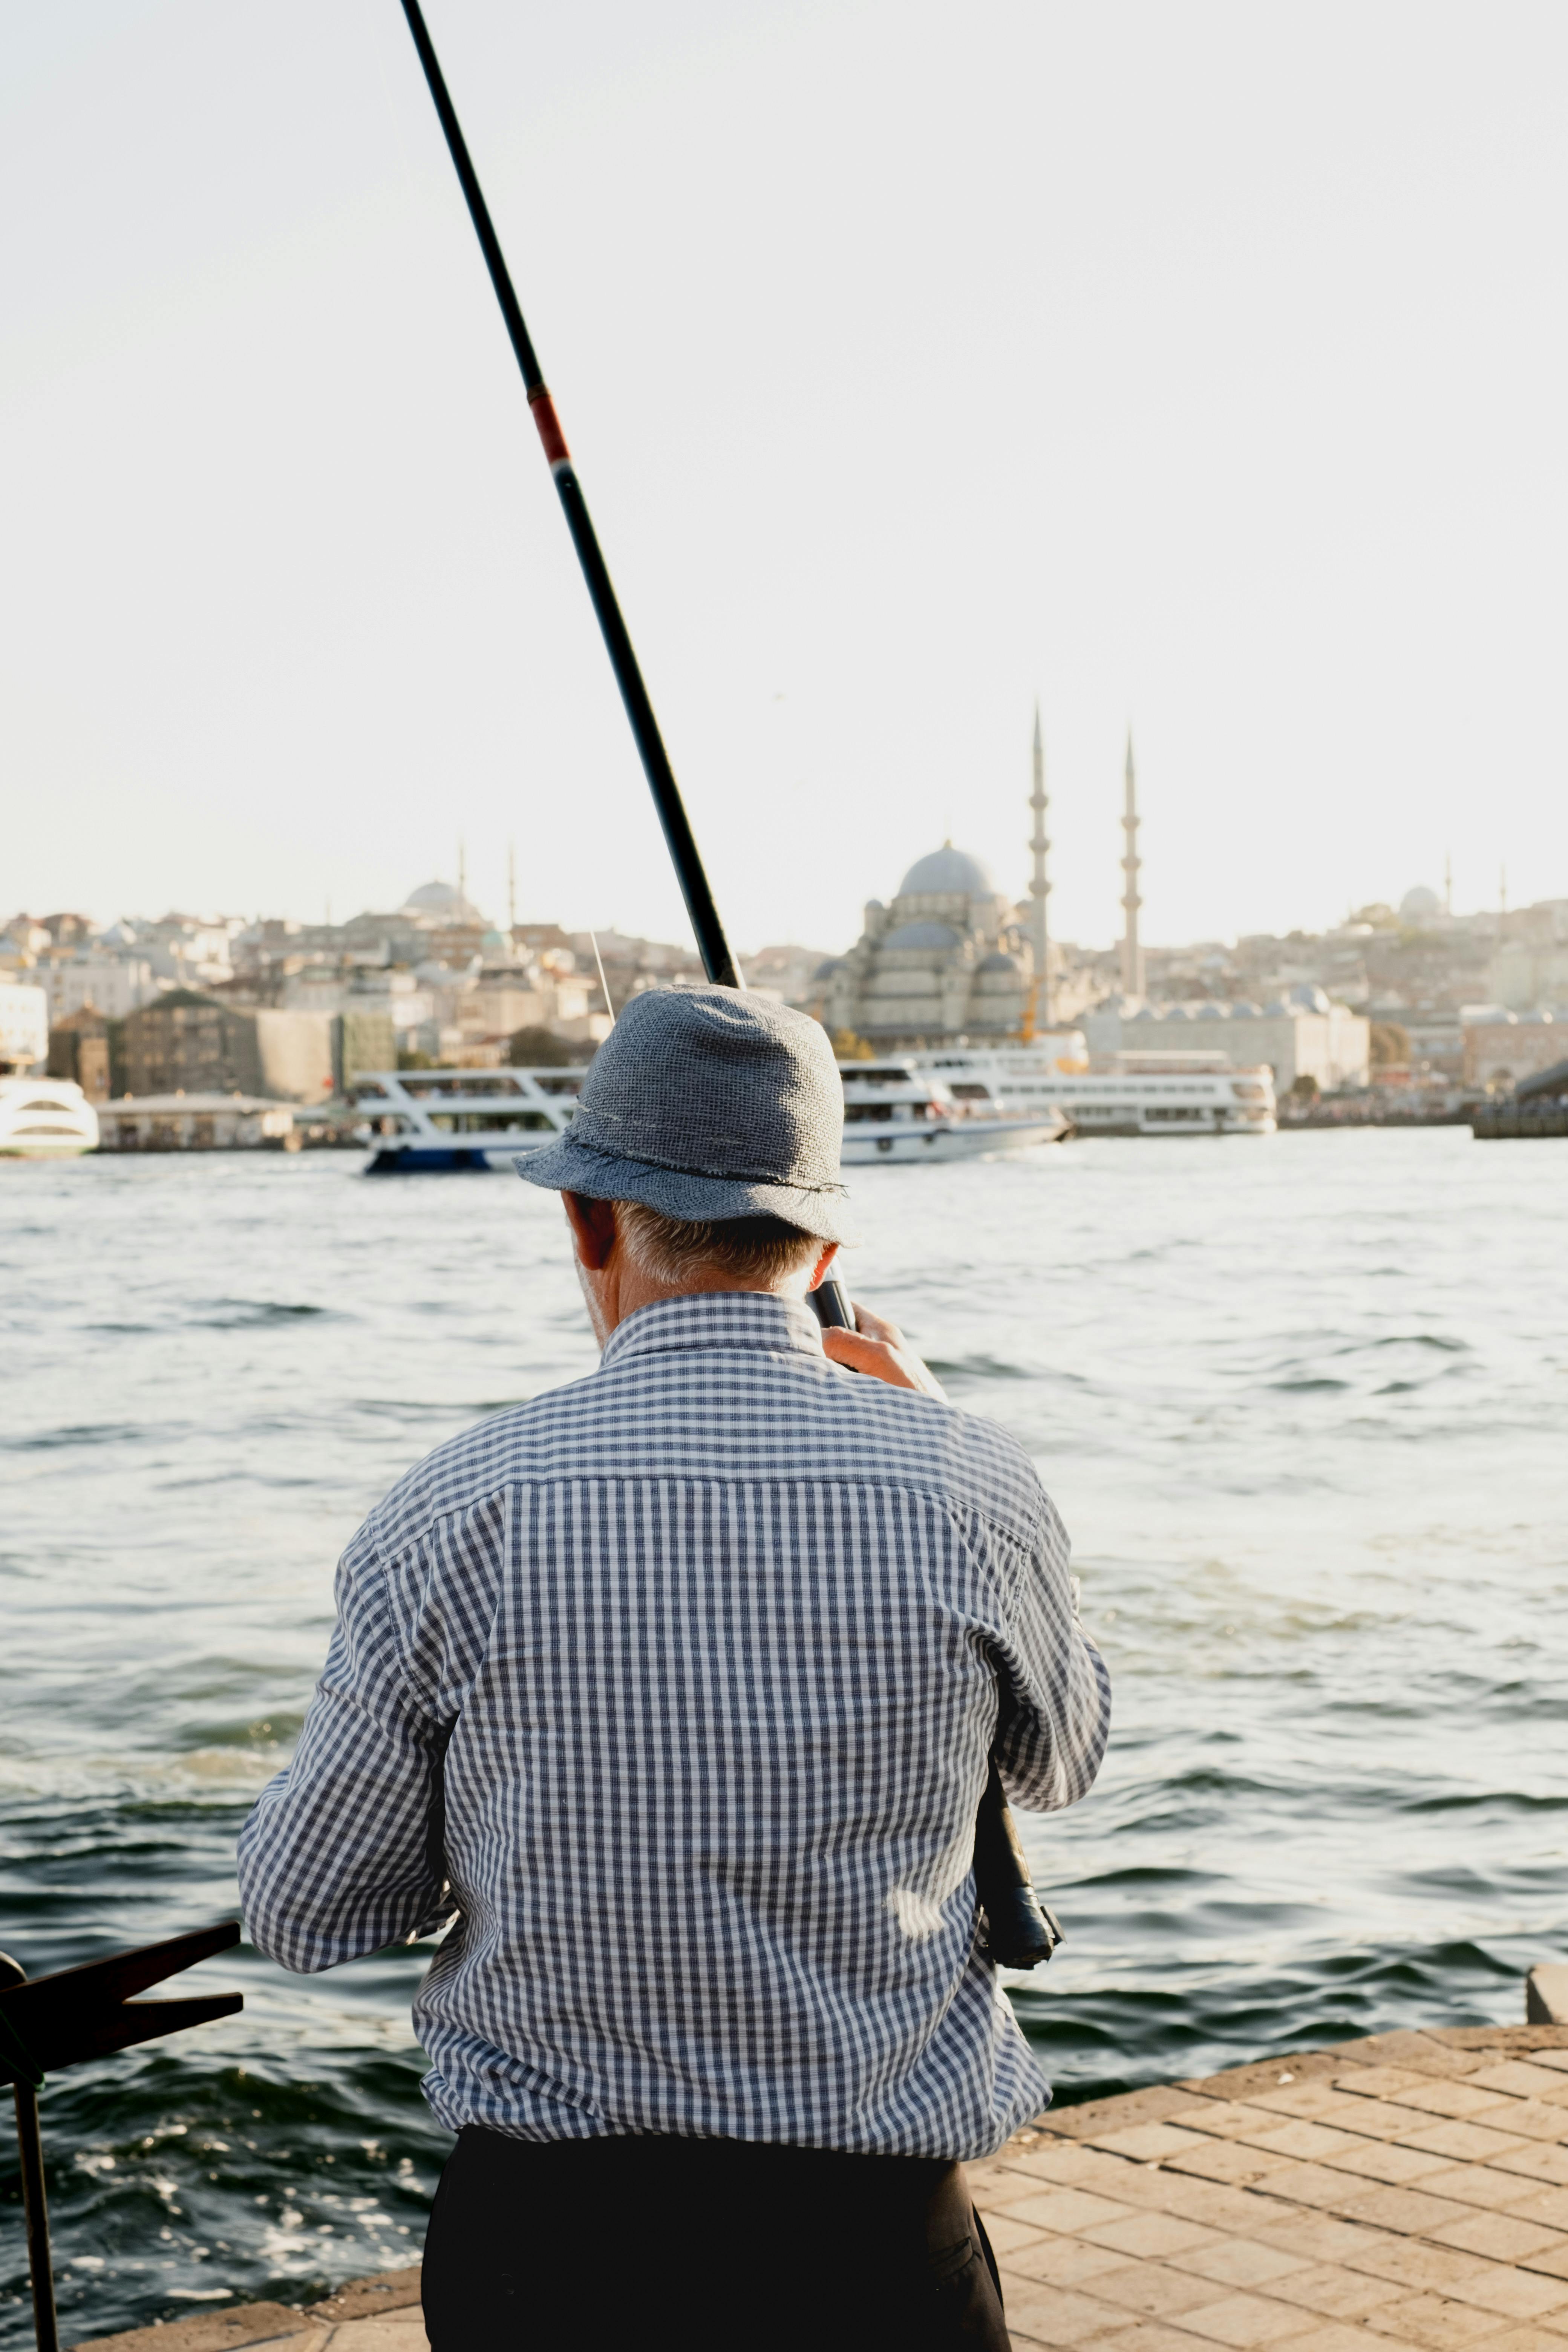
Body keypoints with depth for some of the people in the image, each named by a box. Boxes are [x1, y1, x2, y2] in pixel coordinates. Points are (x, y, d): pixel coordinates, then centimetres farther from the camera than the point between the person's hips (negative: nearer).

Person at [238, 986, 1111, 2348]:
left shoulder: (458, 1517, -11)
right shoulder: (972, 1491, -9)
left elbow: (307, 1914, -1)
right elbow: (1062, 1760, 14)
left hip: (542, 2237, 0)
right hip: (877, 2239, 0)